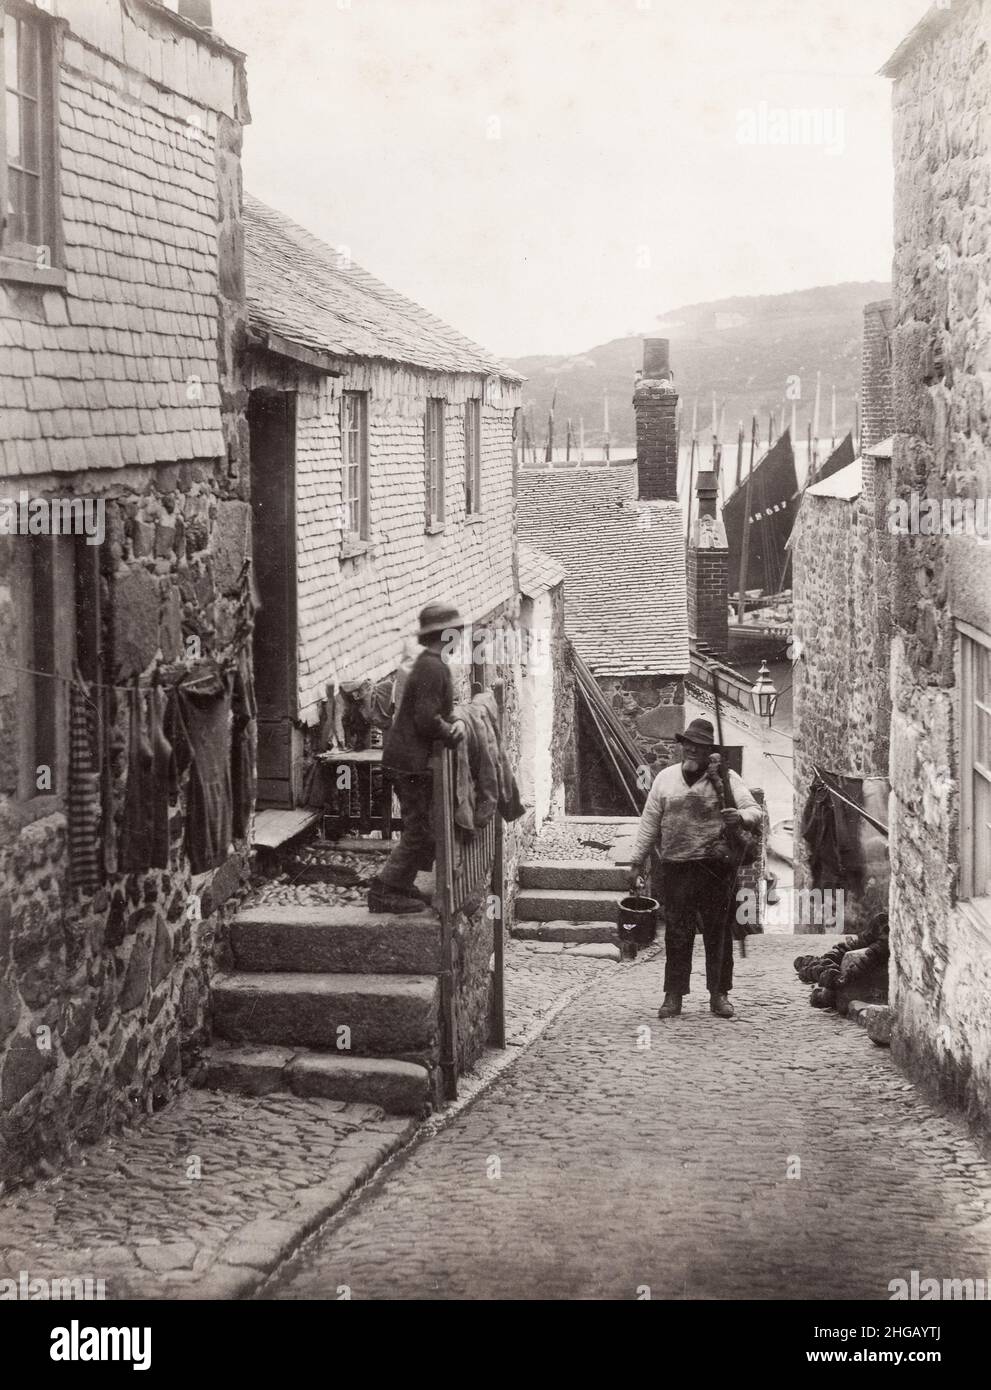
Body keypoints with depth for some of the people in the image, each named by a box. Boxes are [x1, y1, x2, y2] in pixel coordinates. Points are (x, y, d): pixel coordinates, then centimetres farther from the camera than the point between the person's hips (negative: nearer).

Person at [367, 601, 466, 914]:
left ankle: (400, 886, 22)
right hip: (412, 761, -11)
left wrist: (456, 722, -1)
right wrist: (454, 736, -10)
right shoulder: (432, 668, -18)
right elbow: (426, 720, -25)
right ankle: (383, 891, -1)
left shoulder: (430, 664, 15)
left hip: (403, 757, 11)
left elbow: (437, 711, 19)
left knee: (422, 829, 17)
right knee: (421, 833, -5)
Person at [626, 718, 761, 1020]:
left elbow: (755, 810, -1)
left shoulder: (726, 779, 4)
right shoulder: (665, 778, 11)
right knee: (676, 933, 1)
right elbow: (649, 823, 15)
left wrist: (741, 816, -25)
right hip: (676, 867, 1)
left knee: (718, 932, 4)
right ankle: (674, 995, 7)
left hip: (717, 867, -1)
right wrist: (637, 862, 13)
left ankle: (719, 994, 13)